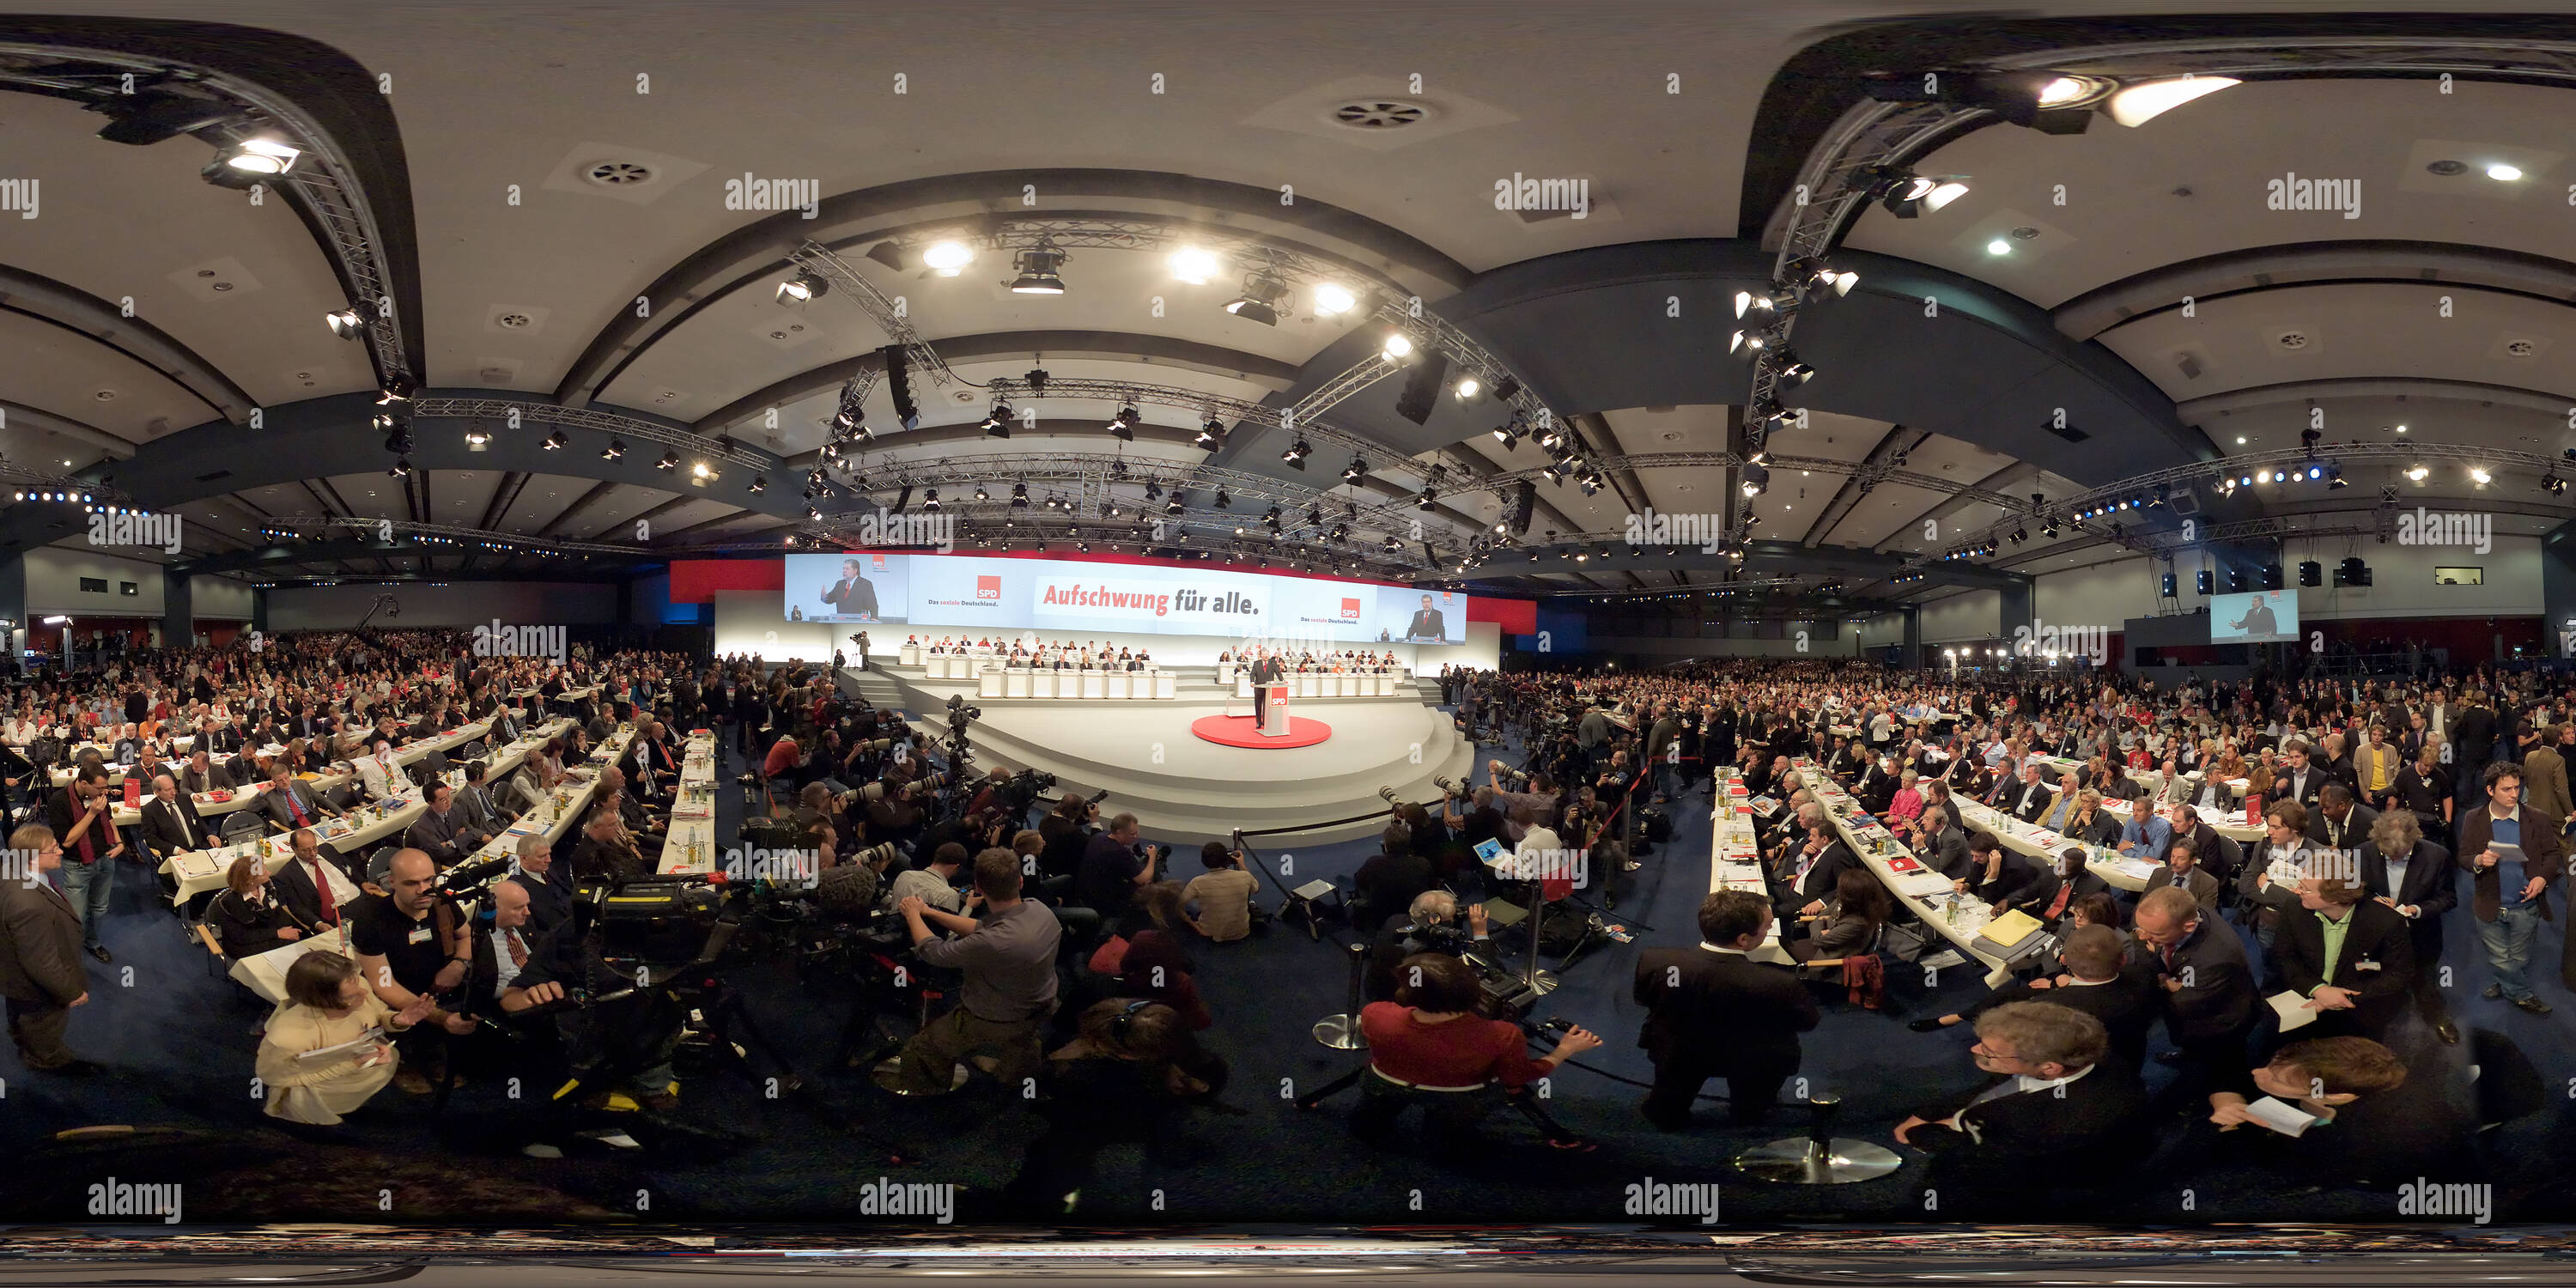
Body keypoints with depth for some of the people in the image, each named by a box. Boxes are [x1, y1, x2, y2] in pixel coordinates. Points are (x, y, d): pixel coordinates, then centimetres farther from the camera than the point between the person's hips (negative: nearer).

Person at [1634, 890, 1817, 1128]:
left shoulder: (1653, 961, -27)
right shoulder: (1778, 984, -34)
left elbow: (1640, 997, -5)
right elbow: (1808, 1020, -14)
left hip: (1672, 1059, 2)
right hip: (1743, 1063, -2)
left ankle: (1668, 1106, 38)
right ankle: (1749, 1109, 35)